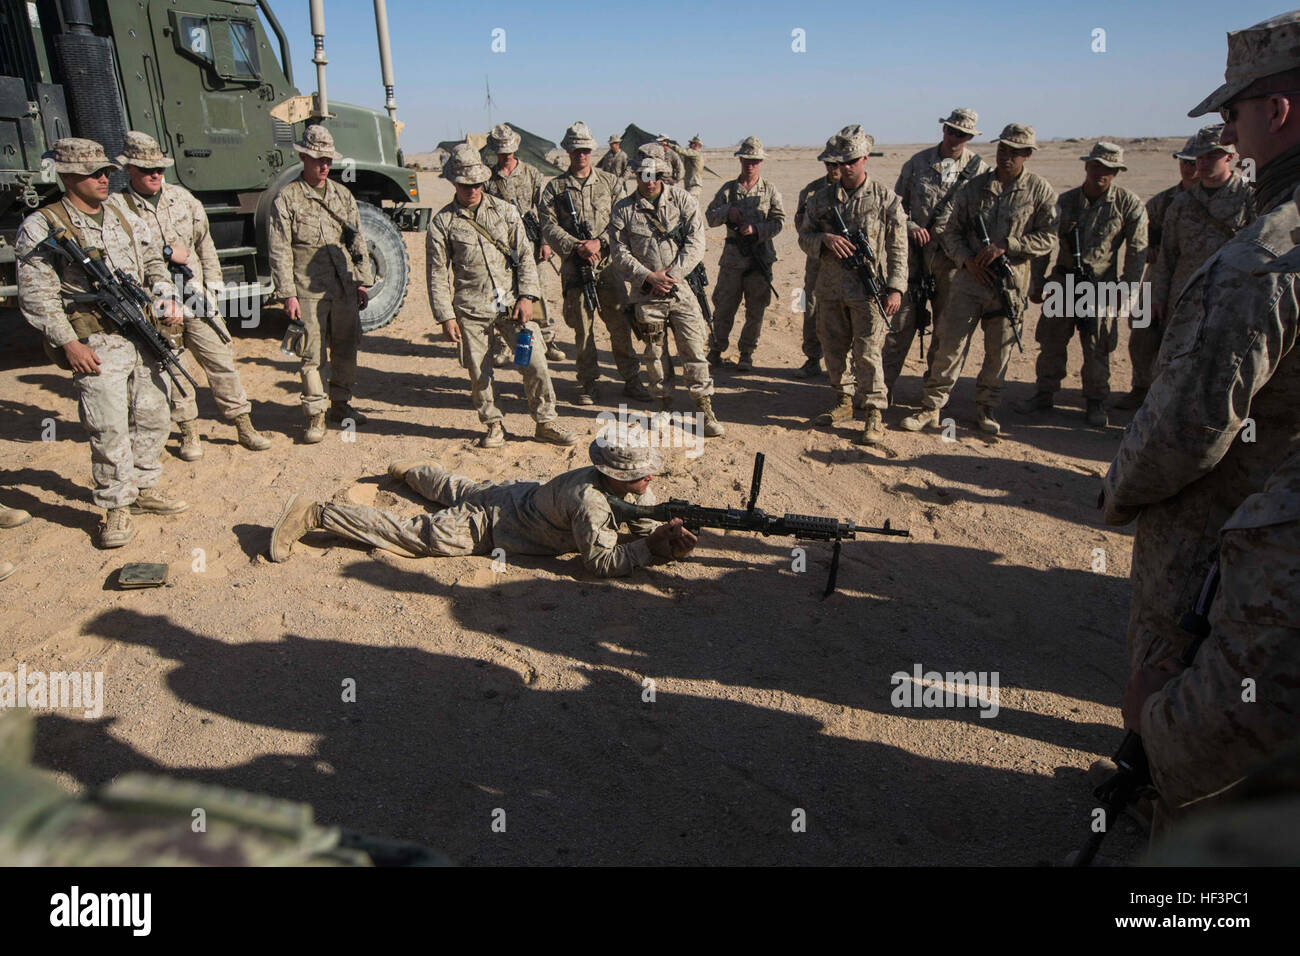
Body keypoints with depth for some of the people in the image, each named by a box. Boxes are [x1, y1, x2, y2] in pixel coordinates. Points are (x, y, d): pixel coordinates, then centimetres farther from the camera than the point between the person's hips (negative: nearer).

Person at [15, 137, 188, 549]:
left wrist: (167, 297, 5)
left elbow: (152, 260, 24)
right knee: (109, 431, -6)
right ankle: (116, 508, 7)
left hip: (143, 336, 6)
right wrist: (68, 343, -15)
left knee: (153, 418, 12)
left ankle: (143, 489, 28)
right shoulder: (41, 226, -5)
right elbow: (36, 295, -9)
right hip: (96, 345, -6)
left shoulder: (122, 216, 14)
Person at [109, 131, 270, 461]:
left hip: (196, 297, 3)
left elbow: (205, 243, 15)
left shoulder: (182, 196, 8)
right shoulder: (116, 207, -5)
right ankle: (188, 432, 20)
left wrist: (213, 282, 10)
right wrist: (166, 254, -16)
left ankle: (244, 425, 13)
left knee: (222, 361, 4)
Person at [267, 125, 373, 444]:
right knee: (312, 355, -2)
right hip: (309, 290, -4)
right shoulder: (287, 199, -2)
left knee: (346, 348, 11)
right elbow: (280, 251, -5)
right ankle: (316, 416, 6)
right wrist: (288, 294, -11)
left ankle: (341, 404, 27)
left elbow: (358, 240, 16)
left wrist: (363, 280, 10)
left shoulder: (343, 194, 13)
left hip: (345, 288, 5)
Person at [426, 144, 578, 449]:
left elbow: (525, 256, 8)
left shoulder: (505, 211, 8)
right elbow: (438, 273, 3)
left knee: (535, 360, -5)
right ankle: (494, 426, 23)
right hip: (471, 309, -1)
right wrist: (446, 316, -3)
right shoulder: (442, 222, 3)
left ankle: (546, 422, 10)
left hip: (512, 302, 1)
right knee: (479, 373, 2)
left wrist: (526, 297, -3)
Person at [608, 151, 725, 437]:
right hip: (646, 293, 1)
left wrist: (673, 273, -14)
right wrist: (648, 277, -12)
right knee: (654, 352, 8)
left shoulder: (681, 200, 2)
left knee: (695, 349, -3)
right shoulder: (623, 209, 2)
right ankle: (664, 406, 23)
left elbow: (696, 242, -3)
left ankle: (705, 410, 5)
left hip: (681, 287, -1)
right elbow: (619, 252, -1)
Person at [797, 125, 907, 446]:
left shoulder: (886, 198, -1)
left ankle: (874, 414, 4)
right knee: (834, 347, 12)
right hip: (830, 288, 4)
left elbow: (898, 248, -1)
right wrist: (825, 239, -12)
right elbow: (804, 238, 11)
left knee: (867, 352, -5)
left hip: (869, 290, -4)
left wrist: (896, 288, -8)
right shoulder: (822, 197, 8)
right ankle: (843, 401, 30)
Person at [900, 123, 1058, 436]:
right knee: (950, 344, -2)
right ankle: (932, 407, 7)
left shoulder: (1040, 190, 1)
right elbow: (948, 227, 6)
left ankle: (986, 408, 25)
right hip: (971, 277, 1)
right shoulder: (975, 186, 6)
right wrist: (967, 260, -8)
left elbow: (1048, 237, -3)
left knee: (999, 350, 9)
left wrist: (1005, 245, -15)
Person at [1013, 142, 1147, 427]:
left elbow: (1137, 251, -3)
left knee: (1097, 350, 3)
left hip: (1101, 286, -3)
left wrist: (1128, 291, -7)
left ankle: (1096, 403, 17)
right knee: (1051, 342, 7)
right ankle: (1045, 394, 21)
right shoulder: (1065, 201, 5)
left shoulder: (1129, 204, -3)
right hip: (1063, 282, 3)